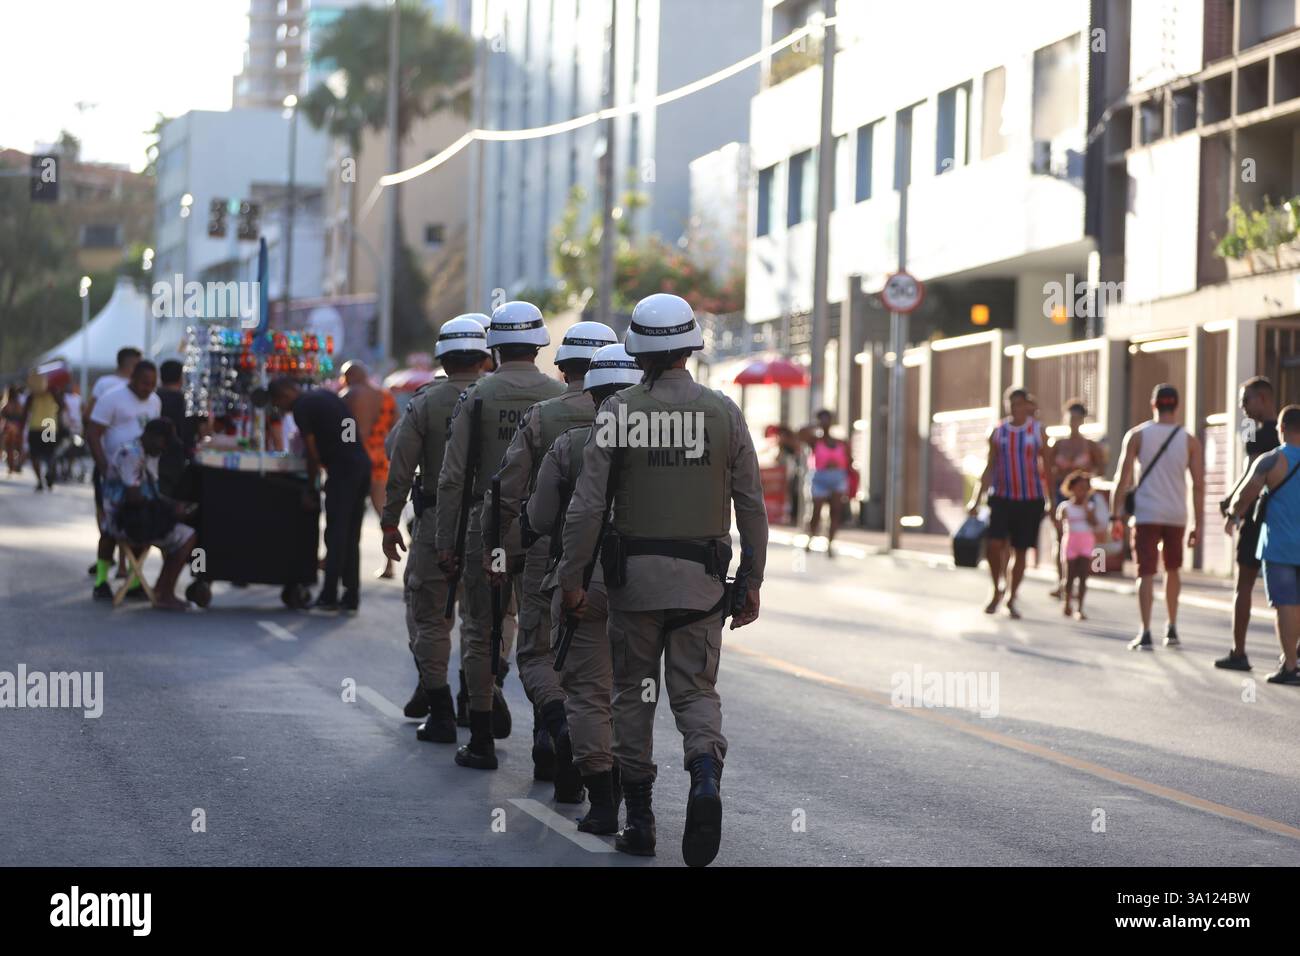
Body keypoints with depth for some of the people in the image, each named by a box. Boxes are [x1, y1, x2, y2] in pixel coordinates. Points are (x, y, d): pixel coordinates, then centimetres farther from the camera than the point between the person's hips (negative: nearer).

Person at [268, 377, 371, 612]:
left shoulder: (301, 407, -5)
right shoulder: (325, 395, 20)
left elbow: (313, 454, -6)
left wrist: (311, 488, 4)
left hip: (342, 469, -8)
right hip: (362, 464, 8)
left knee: (335, 533, -5)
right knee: (351, 535, 10)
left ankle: (329, 596, -4)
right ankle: (351, 596, 11)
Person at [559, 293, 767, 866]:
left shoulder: (618, 411, -6)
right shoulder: (724, 412, 0)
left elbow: (587, 505, -9)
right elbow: (751, 506, 1)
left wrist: (572, 577, -1)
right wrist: (752, 581, 9)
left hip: (634, 573, -1)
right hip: (702, 579, 1)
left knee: (633, 694, 11)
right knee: (696, 690, 8)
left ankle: (639, 820, 13)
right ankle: (706, 775, -21)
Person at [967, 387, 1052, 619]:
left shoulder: (1038, 431, 3)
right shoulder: (997, 432, 5)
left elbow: (1047, 467, 6)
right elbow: (990, 467, 9)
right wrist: (976, 499, 3)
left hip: (1030, 499, 0)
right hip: (1002, 497, 0)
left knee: (1020, 550, 3)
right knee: (995, 544, -16)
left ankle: (1011, 599, 18)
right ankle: (997, 591, 7)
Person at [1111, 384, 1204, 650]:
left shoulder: (1137, 435, 1)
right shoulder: (1189, 441, 4)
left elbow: (1123, 477, -3)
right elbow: (1198, 484, 2)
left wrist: (1118, 512, 2)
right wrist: (1197, 524, 6)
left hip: (1146, 515, -2)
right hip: (1176, 515, 2)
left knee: (1146, 573, -3)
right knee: (1172, 570, 20)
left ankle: (1145, 633, -14)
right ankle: (1171, 629, 23)